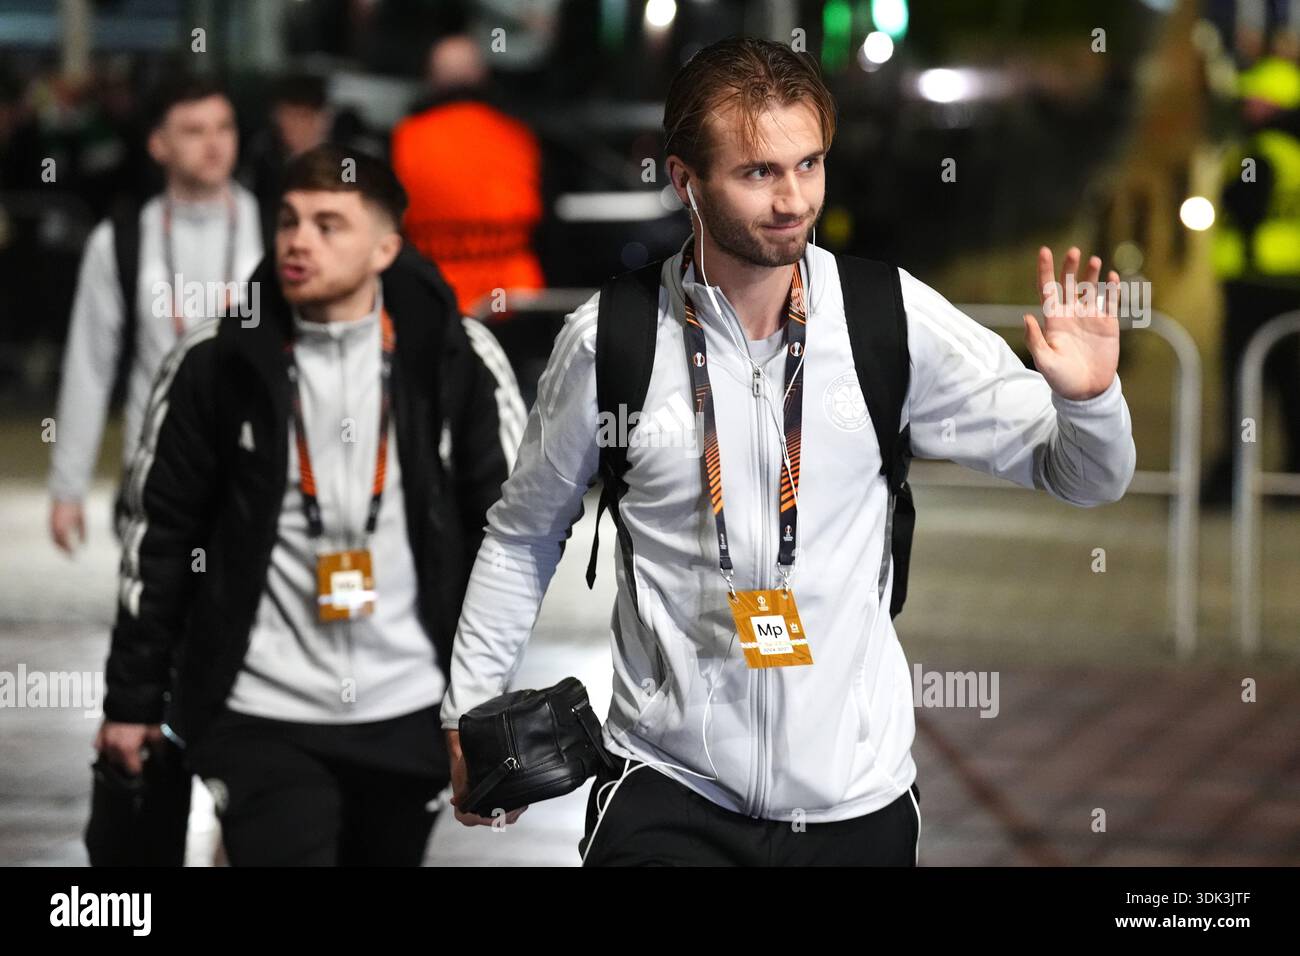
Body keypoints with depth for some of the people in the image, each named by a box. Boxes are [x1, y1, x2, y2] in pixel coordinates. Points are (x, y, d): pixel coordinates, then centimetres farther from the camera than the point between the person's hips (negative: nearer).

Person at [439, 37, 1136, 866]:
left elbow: (1086, 479, 1)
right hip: (669, 792, -1)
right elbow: (524, 533, 10)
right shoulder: (607, 340, -6)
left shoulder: (896, 320, -5)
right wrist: (470, 707, 7)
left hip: (858, 797, 1)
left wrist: (1087, 396, -19)